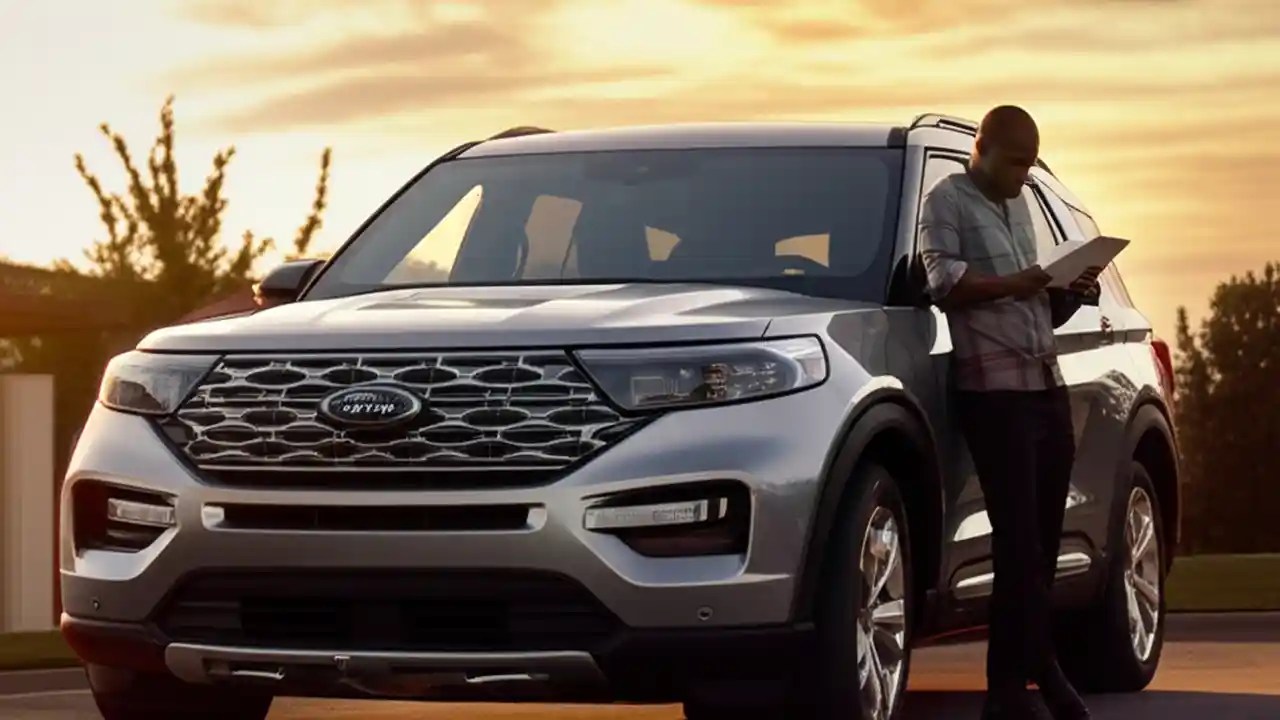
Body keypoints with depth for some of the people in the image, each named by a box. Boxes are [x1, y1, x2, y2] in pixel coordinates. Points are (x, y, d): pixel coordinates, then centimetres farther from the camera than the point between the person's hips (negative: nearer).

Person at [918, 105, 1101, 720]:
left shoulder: (1019, 207, 25)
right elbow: (942, 280, -13)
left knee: (1041, 541, 5)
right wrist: (1013, 285, -22)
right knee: (1020, 540, -11)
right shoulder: (947, 201, 2)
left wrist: (1073, 294, 7)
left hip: (1047, 386, 7)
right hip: (994, 388, -7)